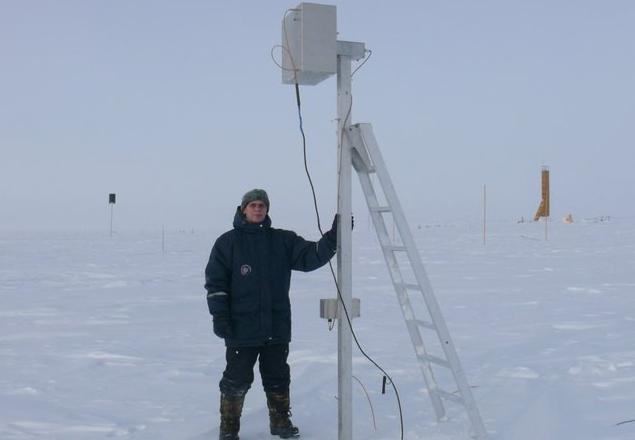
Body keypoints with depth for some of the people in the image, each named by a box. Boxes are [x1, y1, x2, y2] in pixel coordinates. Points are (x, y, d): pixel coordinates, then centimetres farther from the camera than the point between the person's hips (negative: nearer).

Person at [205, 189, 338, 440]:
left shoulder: (283, 240, 7)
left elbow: (310, 257, -3)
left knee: (278, 379, 15)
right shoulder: (228, 242, -1)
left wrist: (332, 238, -17)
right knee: (237, 381, 3)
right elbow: (215, 282, -2)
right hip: (241, 329, -3)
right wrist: (219, 316, -10)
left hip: (277, 328, 3)